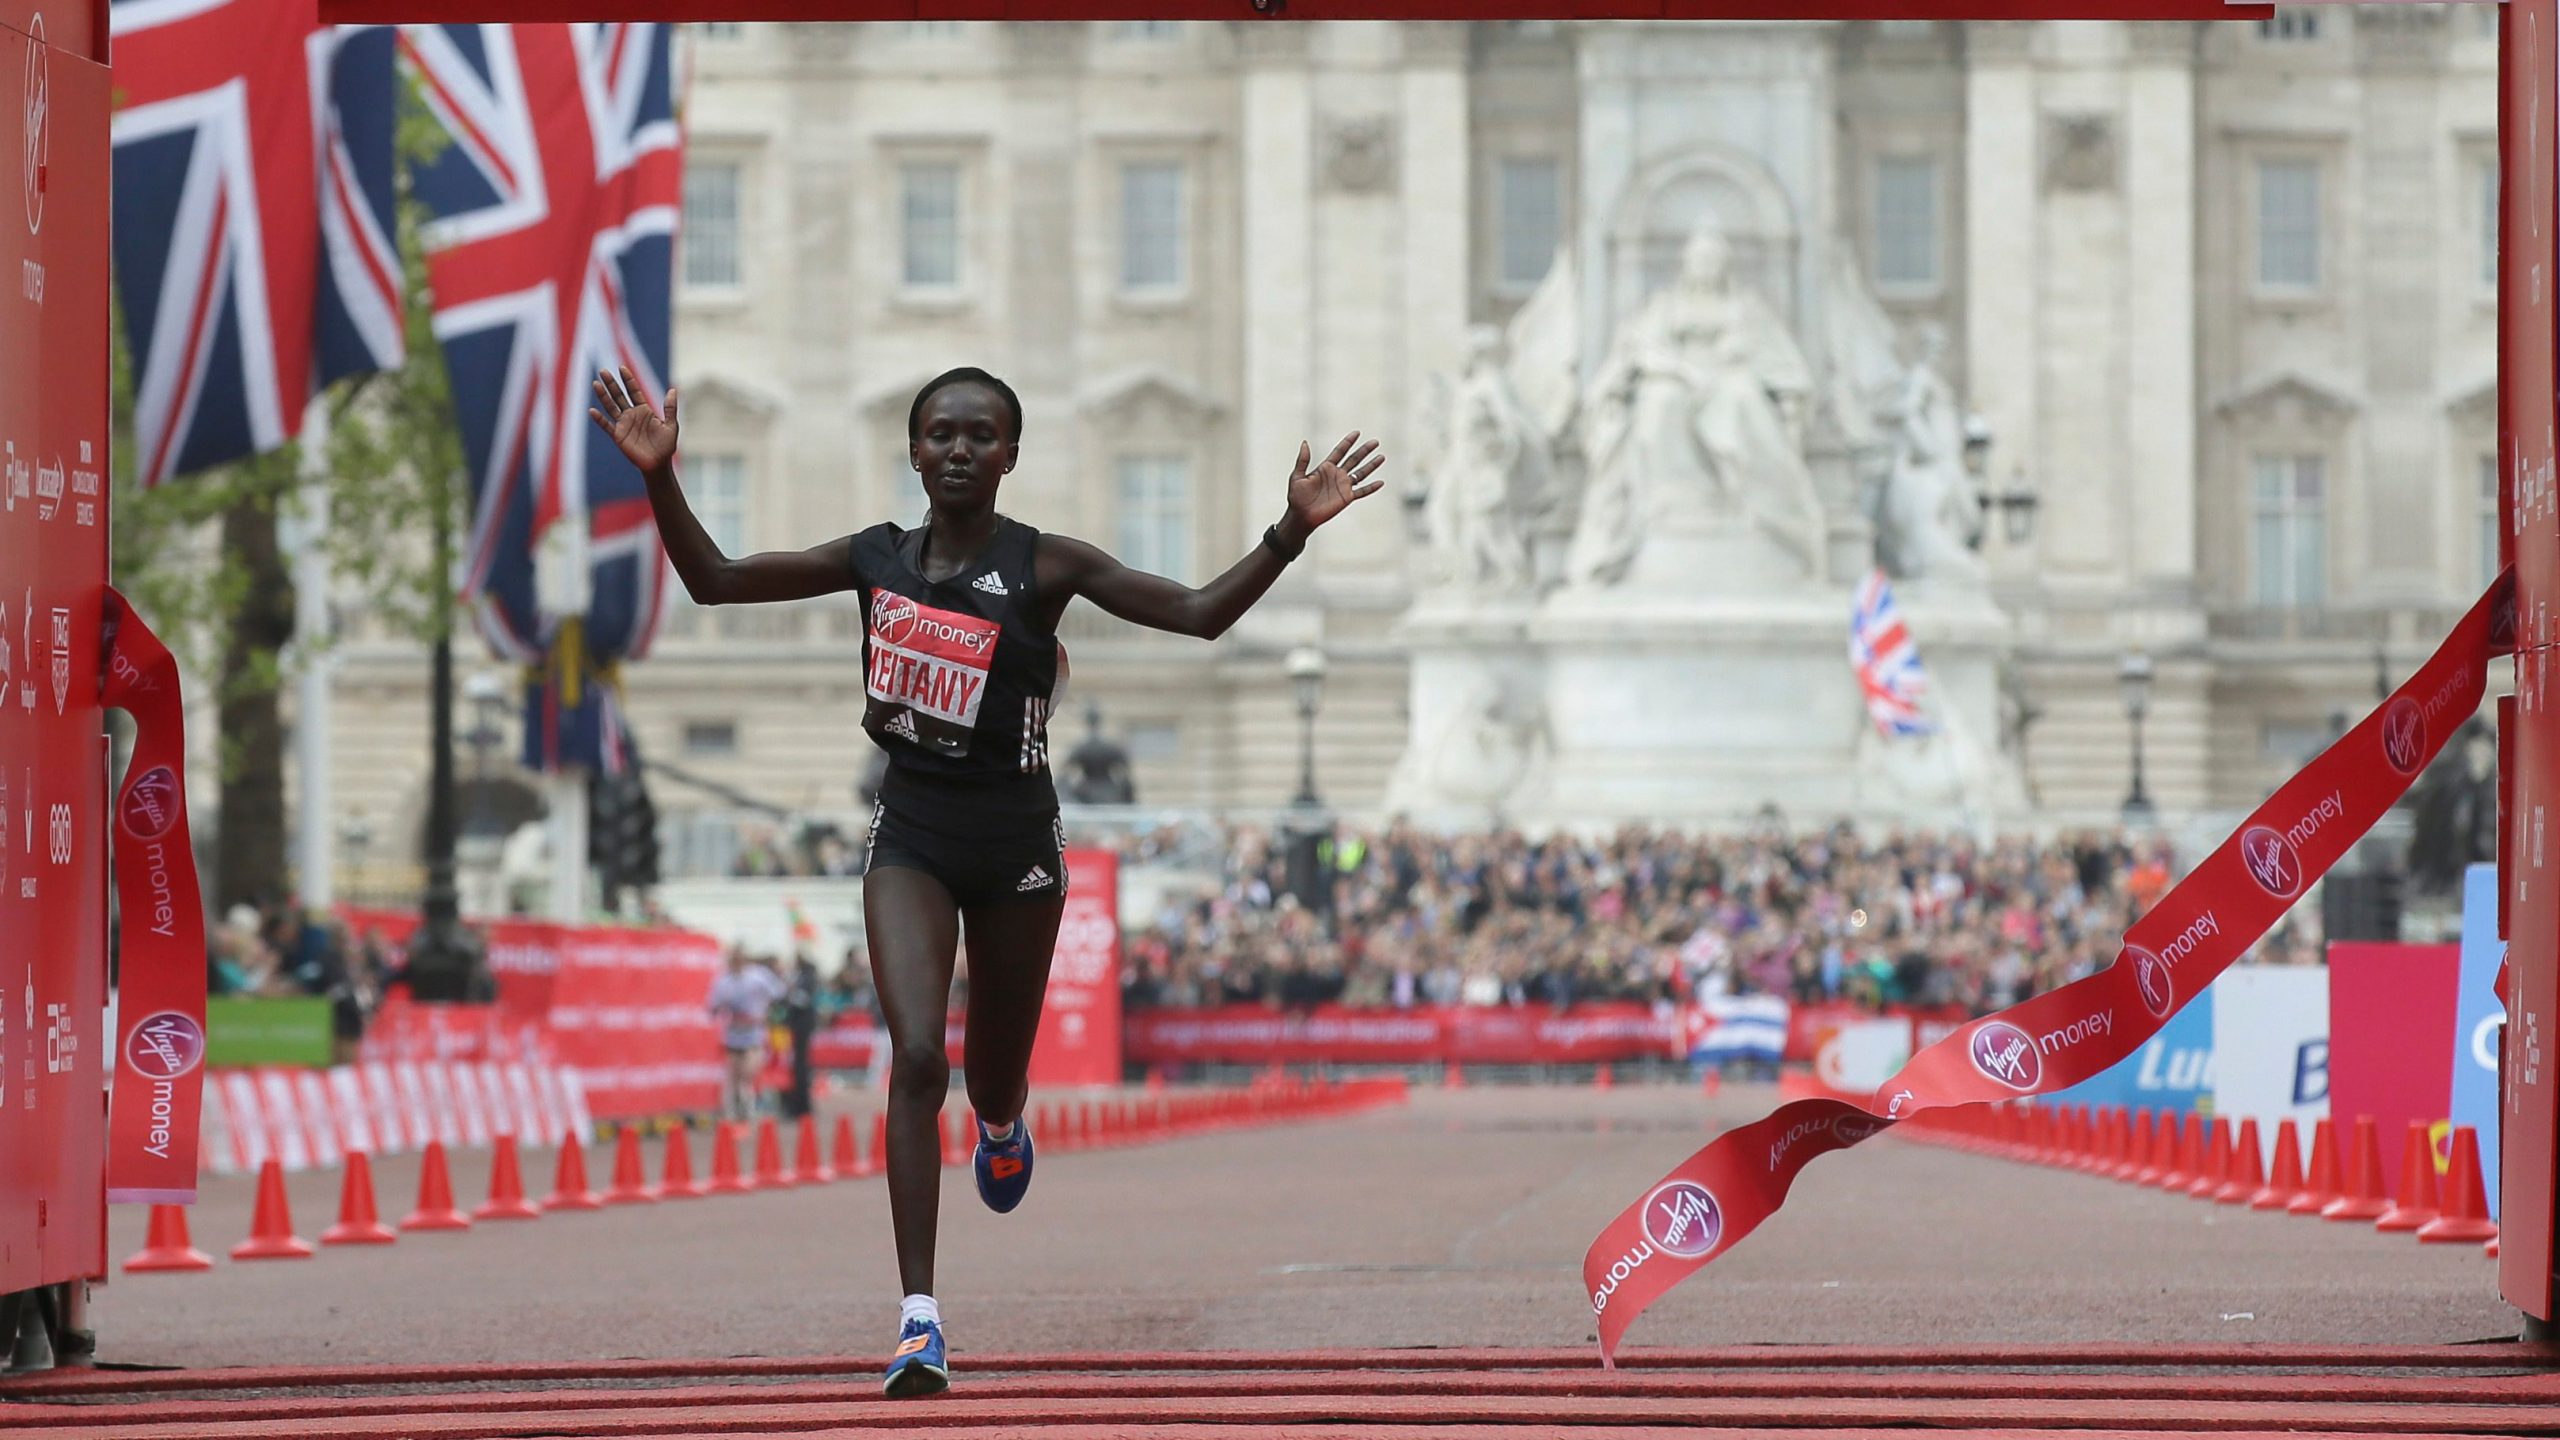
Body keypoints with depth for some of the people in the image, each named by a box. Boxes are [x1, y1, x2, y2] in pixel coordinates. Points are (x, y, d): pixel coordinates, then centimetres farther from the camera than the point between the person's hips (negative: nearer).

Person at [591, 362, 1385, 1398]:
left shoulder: (1044, 567, -7)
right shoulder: (876, 559, 1)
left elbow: (1201, 614, -10)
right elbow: (714, 581, 4)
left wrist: (1291, 533, -23)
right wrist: (661, 480, -9)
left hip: (1015, 841, 0)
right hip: (911, 834, 0)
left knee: (994, 1078, 14)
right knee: (916, 1058, -18)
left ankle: (1003, 1124, 57)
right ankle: (918, 1320, -21)